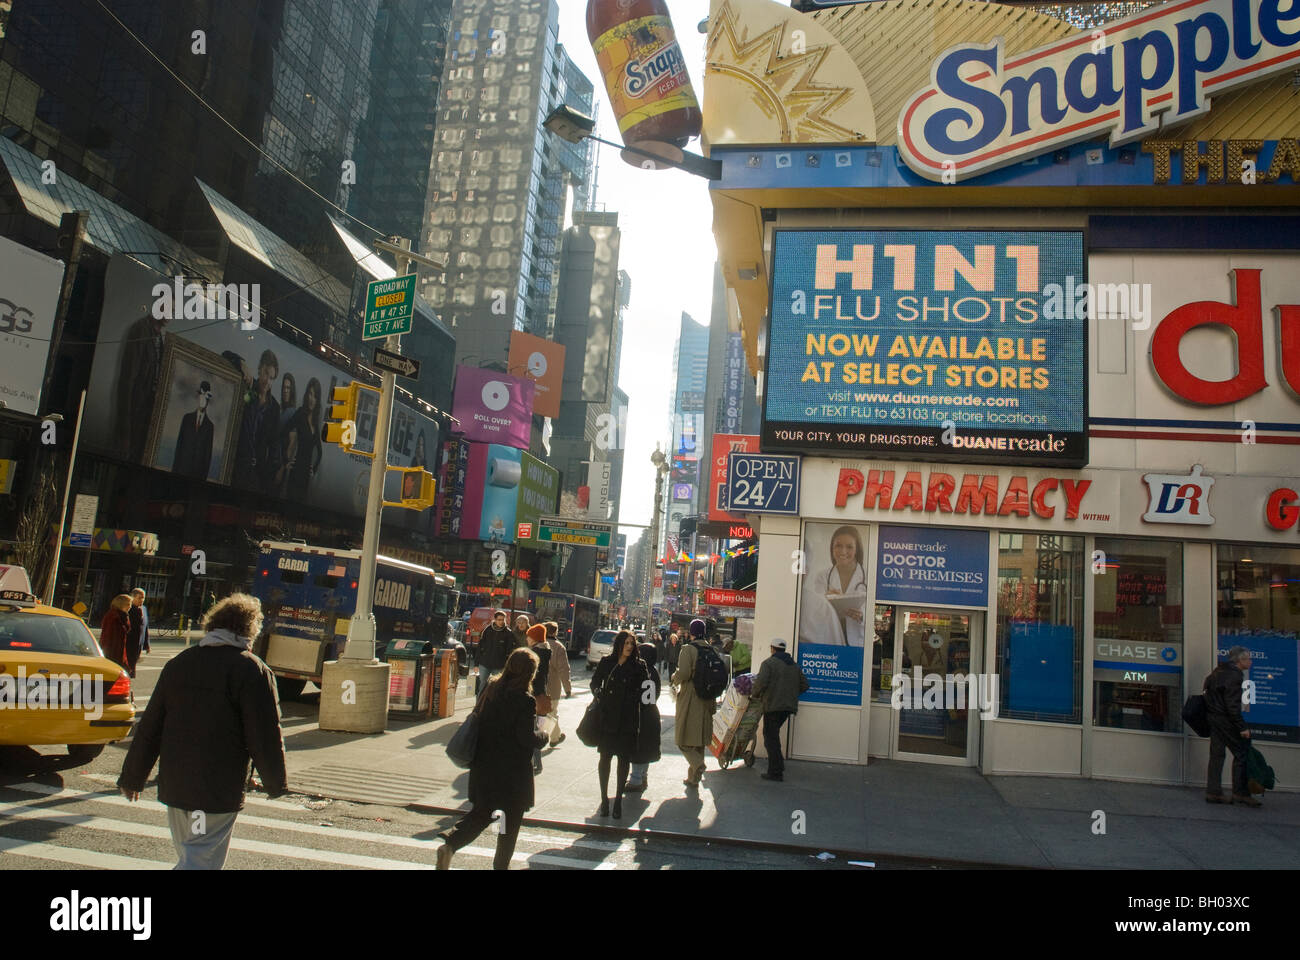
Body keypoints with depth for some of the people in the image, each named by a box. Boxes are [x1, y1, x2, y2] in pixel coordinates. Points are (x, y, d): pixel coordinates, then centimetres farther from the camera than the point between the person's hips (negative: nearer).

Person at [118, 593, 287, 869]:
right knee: (200, 862, -2)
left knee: (188, 858, 22)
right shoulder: (253, 670, -12)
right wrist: (275, 783, 1)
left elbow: (149, 728, 11)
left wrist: (132, 776, 20)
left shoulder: (178, 663, 8)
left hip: (173, 785, 7)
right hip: (219, 793, -7)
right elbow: (266, 736, -13)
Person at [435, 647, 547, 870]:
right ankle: (502, 864, 23)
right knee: (510, 819, 14)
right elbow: (527, 738, -19)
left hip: (484, 767, 6)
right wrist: (544, 736, 1)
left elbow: (477, 718, 9)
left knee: (481, 814, 17)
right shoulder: (525, 701, -19)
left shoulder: (491, 689, 1)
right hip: (513, 770, -6)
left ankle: (448, 843, -4)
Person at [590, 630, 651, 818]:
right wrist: (600, 695, -5)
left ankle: (618, 799, 13)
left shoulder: (639, 665, 4)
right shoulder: (606, 662, 6)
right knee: (605, 757, 3)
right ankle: (604, 799, 14)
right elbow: (595, 682, 12)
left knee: (624, 758, 3)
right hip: (607, 717, 1)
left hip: (628, 719, -1)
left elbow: (646, 689, 2)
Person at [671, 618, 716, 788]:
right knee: (699, 739, 15)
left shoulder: (688, 649, -12)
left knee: (684, 740, 3)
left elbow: (683, 673, -23)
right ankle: (693, 777, 21)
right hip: (706, 702, 6)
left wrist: (675, 679, -1)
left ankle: (698, 764, -21)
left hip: (689, 700, -6)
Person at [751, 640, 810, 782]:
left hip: (773, 705, -7)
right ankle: (778, 765, 23)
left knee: (771, 737, -1)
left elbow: (761, 682, -18)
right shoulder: (794, 665, 15)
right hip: (789, 706, 7)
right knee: (774, 735, 22)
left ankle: (776, 772, -4)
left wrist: (755, 694, 0)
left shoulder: (768, 663, -6)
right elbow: (804, 685, 15)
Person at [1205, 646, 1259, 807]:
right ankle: (1240, 793, 2)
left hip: (1213, 717, 9)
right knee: (1242, 753, 0)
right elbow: (1233, 705, -20)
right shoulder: (1234, 675, -15)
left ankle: (1213, 792, 12)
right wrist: (1242, 727, -17)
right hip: (1225, 719, -9)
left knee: (1216, 754, 10)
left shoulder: (1218, 671, 14)